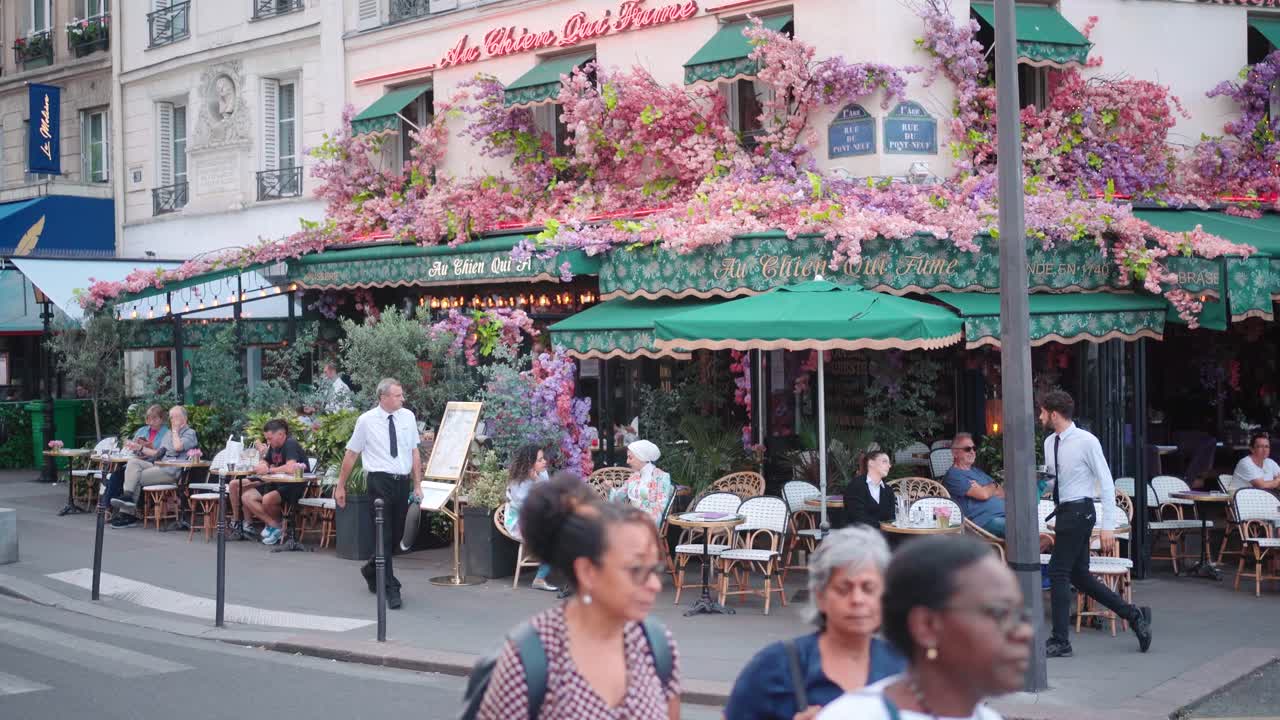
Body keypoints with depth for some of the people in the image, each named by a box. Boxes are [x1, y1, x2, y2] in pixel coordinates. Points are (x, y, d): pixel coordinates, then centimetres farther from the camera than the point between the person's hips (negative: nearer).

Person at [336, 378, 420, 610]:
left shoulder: (407, 417, 6)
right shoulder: (366, 421, -5)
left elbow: (415, 453, 9)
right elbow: (351, 454, 1)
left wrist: (418, 486, 6)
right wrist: (340, 486, 3)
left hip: (403, 482, 4)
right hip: (380, 481, -4)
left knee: (396, 535, 13)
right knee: (384, 536, -5)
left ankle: (372, 571, 38)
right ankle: (391, 590, 0)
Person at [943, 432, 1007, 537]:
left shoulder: (977, 471, 28)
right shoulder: (953, 475, -1)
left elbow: (1003, 493, 19)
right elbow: (983, 494, -11)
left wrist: (988, 489, -3)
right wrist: (994, 486, 12)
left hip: (1003, 514, 9)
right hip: (985, 520, -9)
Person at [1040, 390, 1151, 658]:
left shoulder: (1086, 442, -14)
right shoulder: (1049, 442, 8)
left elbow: (1106, 483, -14)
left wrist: (1108, 526, -18)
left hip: (1078, 511, -8)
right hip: (1064, 512, 8)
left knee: (1058, 573, -7)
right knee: (1079, 576, 11)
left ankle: (1060, 642, 1)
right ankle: (1134, 615, 22)